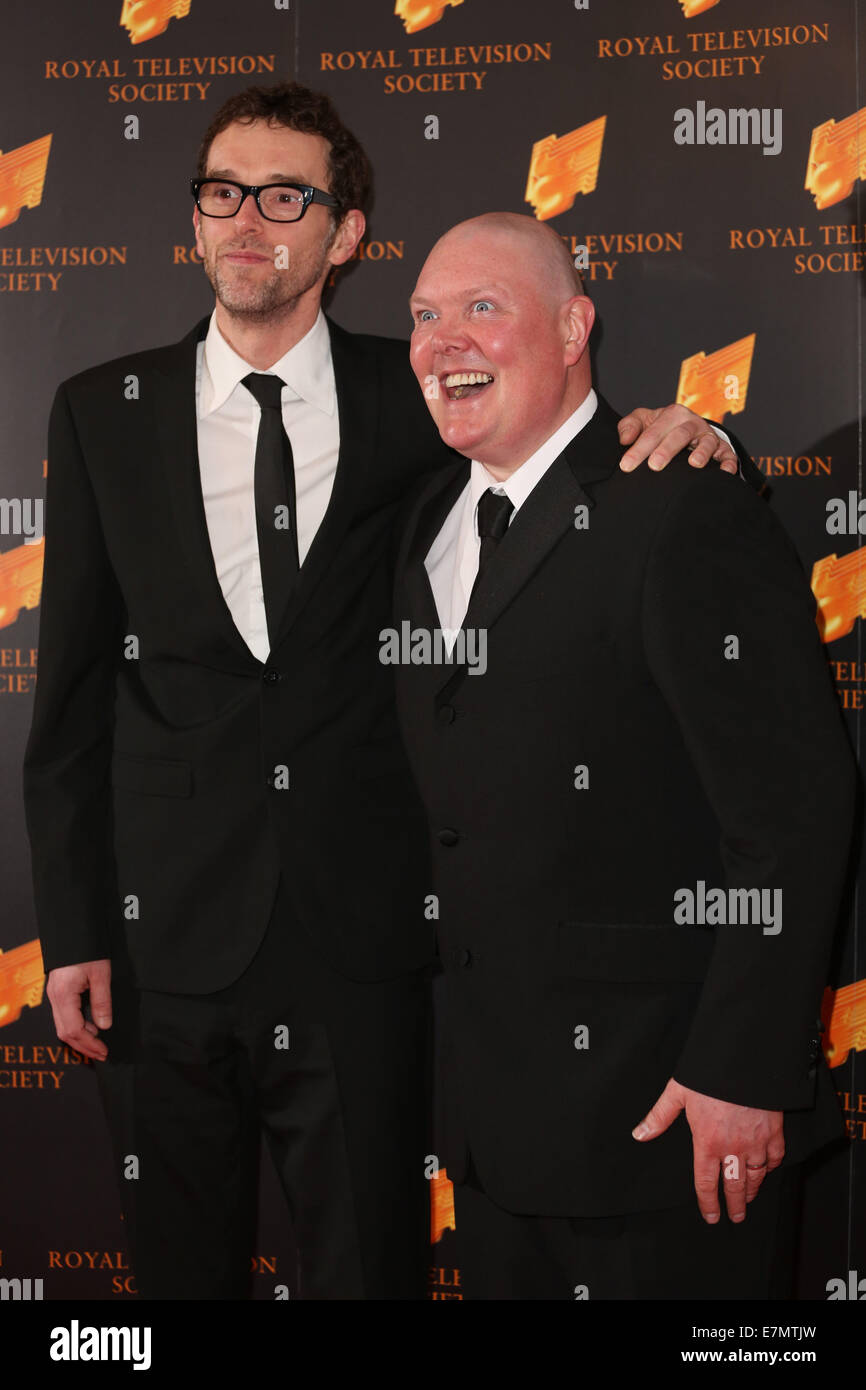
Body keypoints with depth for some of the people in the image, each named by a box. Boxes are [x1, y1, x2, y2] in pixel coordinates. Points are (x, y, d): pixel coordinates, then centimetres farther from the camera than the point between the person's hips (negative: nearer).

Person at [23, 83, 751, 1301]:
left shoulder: (415, 401, 2)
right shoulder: (104, 412, 4)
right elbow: (73, 686, 4)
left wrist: (666, 433, -13)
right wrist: (72, 929, 0)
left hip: (361, 938, -1)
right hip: (164, 941, 1)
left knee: (372, 1264, 10)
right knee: (185, 1268, 15)